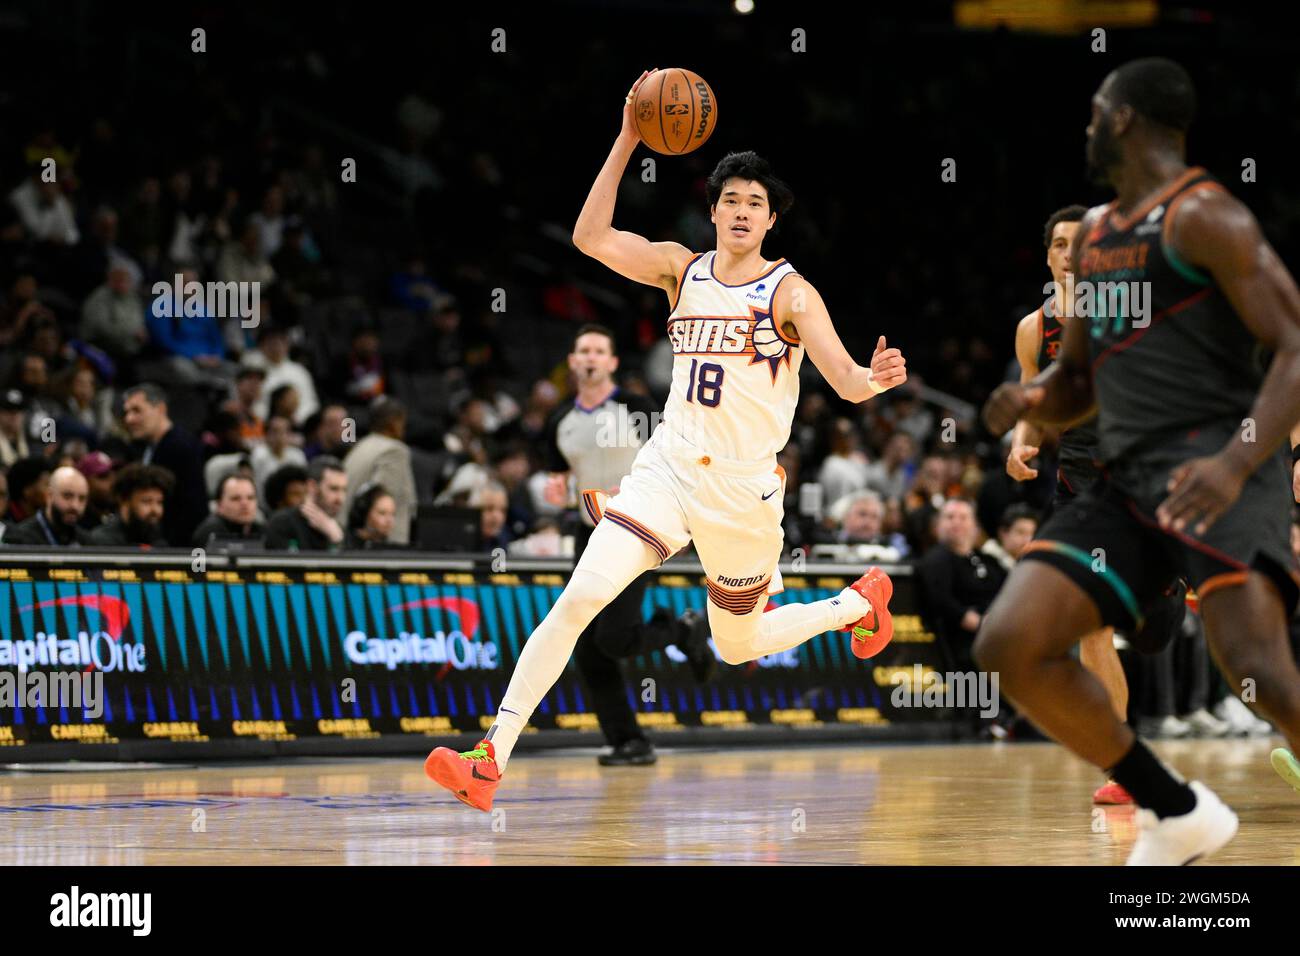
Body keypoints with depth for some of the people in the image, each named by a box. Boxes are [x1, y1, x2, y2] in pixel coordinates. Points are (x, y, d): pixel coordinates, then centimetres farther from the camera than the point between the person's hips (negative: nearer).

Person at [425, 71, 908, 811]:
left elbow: (843, 378, -16)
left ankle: (861, 601, 45)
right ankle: (491, 761, -19)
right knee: (579, 599, -17)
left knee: (741, 645, 15)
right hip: (669, 466, 2)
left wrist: (873, 381, -40)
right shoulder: (682, 269, 4)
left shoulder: (790, 292, -7)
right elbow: (591, 236, -7)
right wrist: (629, 141, -13)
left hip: (743, 486, -2)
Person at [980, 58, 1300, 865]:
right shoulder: (1094, 237, 21)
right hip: (1129, 480, 9)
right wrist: (1029, 400, 4)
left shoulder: (1204, 216, -6)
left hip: (1213, 471, -9)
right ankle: (1177, 813, 8)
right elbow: (1078, 381, 29)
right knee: (1010, 645, -3)